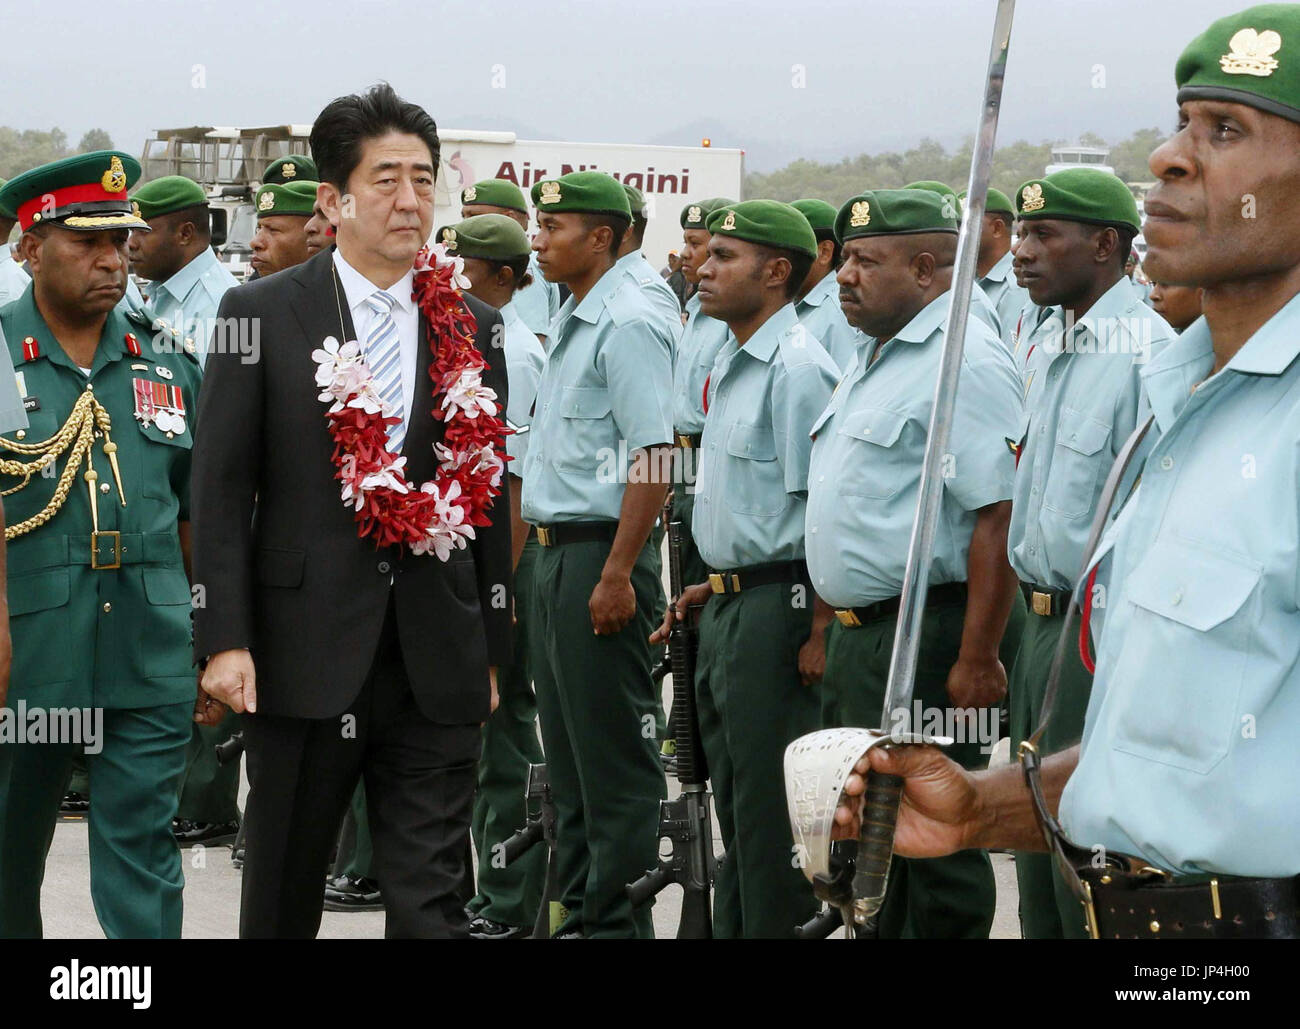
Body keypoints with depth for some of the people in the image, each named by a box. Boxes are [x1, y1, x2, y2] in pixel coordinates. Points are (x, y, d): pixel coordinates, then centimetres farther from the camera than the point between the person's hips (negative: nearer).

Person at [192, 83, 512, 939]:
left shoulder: (475, 329, 8)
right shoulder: (262, 314, -1)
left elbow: (491, 495, 12)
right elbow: (221, 489, -3)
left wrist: (493, 649, 11)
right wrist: (225, 639, -10)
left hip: (438, 661, 2)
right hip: (304, 652, -2)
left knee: (432, 900, 2)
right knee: (283, 889, 11)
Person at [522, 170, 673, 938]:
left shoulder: (628, 325, -13)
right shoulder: (571, 324, 17)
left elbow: (652, 459, -20)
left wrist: (617, 574, -23)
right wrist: (549, 558, 17)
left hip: (601, 557, -10)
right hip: (557, 556, 10)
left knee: (614, 758, -4)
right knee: (568, 752, 14)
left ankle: (618, 918, 1)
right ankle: (579, 910, 22)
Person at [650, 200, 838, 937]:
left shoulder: (798, 368, -15)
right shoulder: (735, 365, 16)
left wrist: (821, 628, -22)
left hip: (776, 608, -10)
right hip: (730, 604, 10)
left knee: (771, 803, -4)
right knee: (734, 796, 16)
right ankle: (732, 926, 24)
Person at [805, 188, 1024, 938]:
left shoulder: (963, 360, -16)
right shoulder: (880, 356, 17)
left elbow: (1003, 516, -23)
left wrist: (977, 660, -26)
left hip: (931, 637, -11)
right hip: (861, 633, 11)